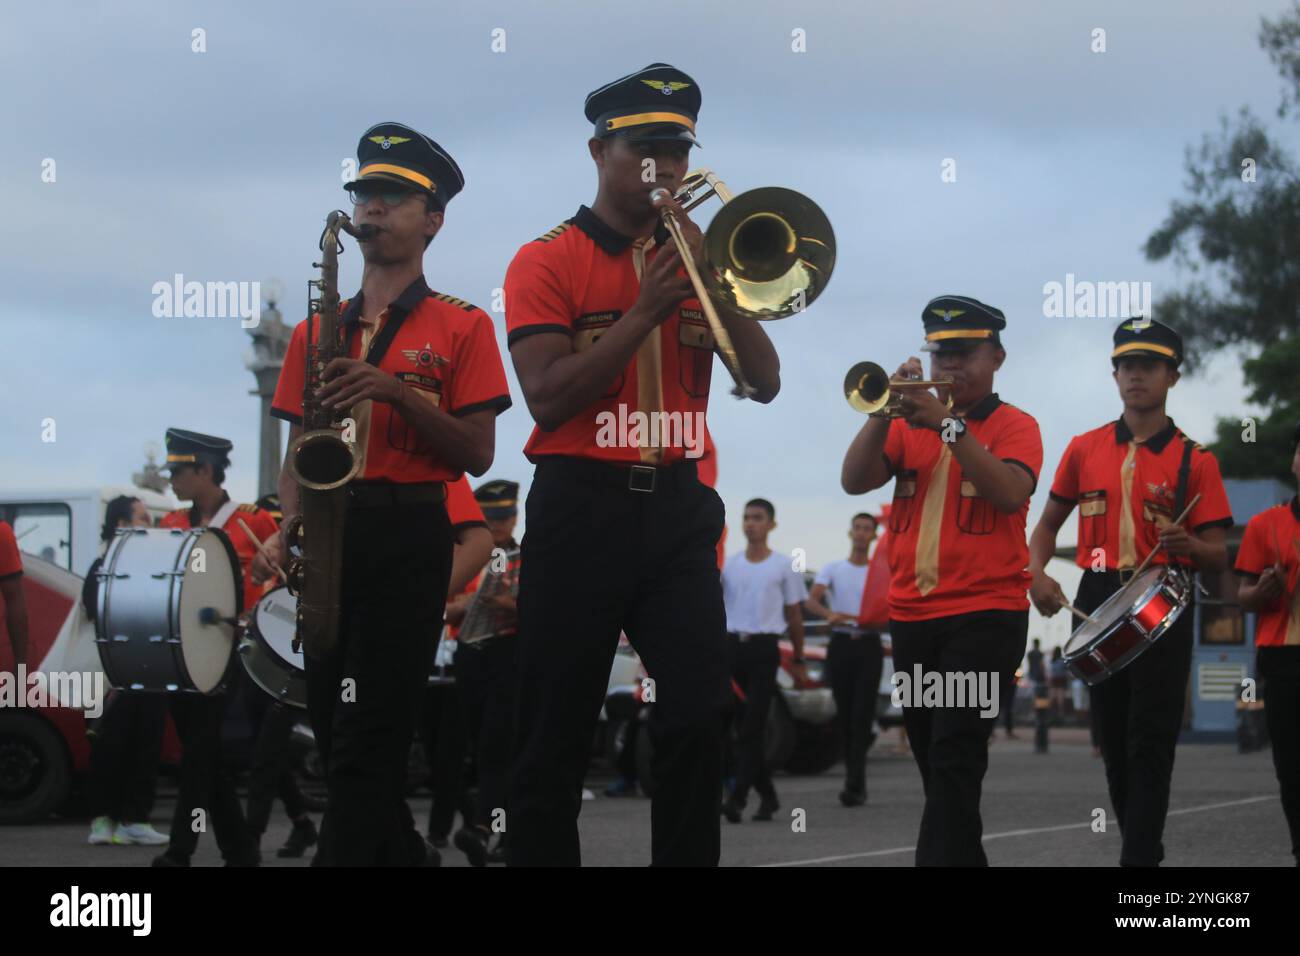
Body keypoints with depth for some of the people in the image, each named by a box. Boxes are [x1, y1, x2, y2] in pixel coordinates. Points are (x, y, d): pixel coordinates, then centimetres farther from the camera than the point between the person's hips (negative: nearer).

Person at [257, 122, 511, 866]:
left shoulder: (461, 326, 3)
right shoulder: (317, 330, 16)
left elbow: (477, 455, -3)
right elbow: (299, 447, 15)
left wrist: (398, 392, -15)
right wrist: (291, 526, -4)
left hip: (410, 533, -5)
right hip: (330, 532, 5)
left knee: (368, 741, -10)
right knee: (336, 730, 7)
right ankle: (404, 854, 23)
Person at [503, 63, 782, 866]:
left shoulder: (696, 258, 14)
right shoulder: (549, 261, 1)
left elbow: (764, 383, 5)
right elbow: (548, 398, -12)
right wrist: (645, 310, -16)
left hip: (678, 505, 3)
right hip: (582, 506, -3)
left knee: (699, 716, -5)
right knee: (557, 732, 2)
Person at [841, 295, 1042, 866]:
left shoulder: (1013, 426, 2)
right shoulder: (909, 425, 13)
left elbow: (1010, 492, -17)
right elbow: (854, 480, -1)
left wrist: (948, 424, -21)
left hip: (985, 614, -5)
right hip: (911, 614, 5)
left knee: (955, 761, -15)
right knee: (933, 762, 11)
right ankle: (964, 859, 22)